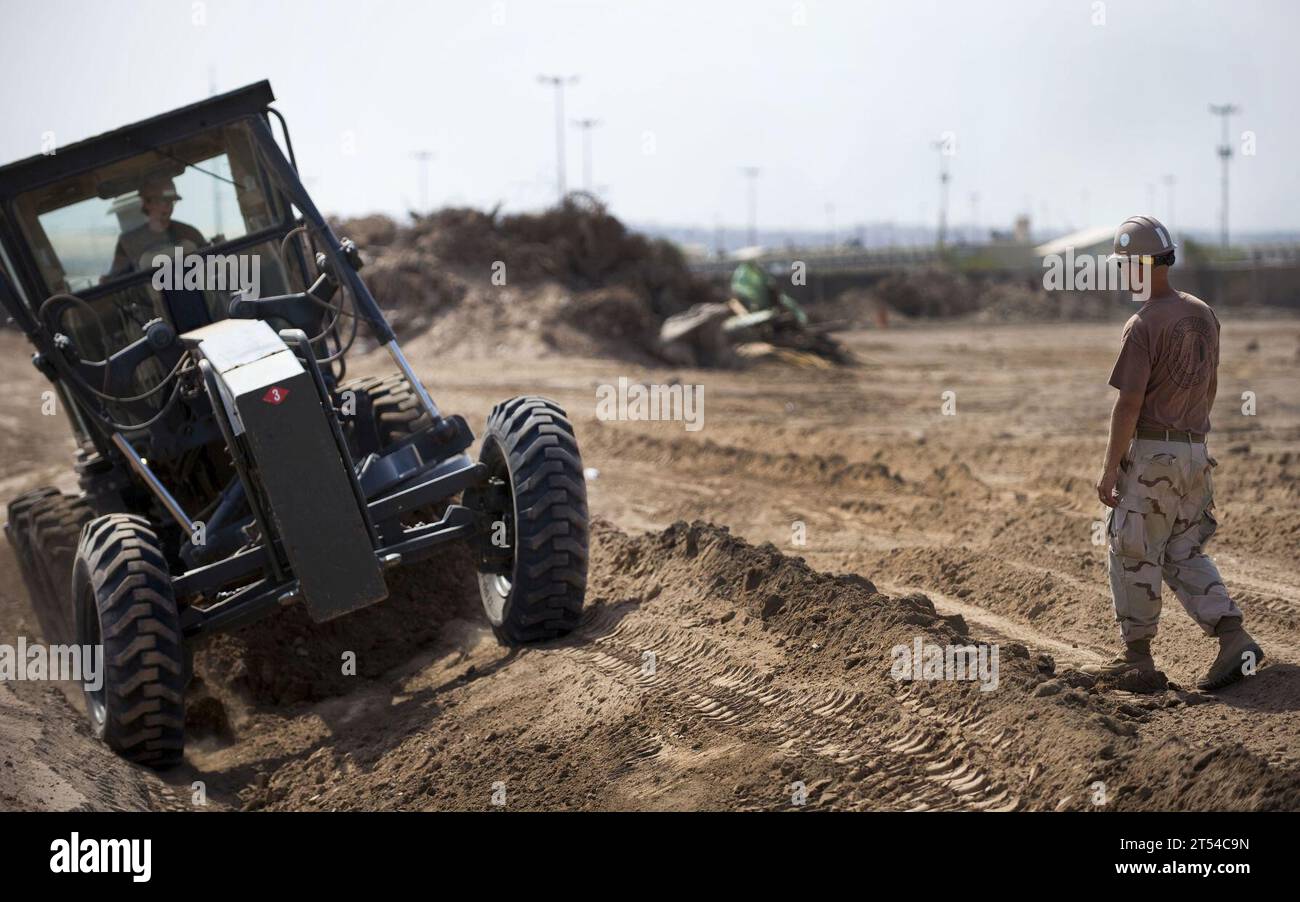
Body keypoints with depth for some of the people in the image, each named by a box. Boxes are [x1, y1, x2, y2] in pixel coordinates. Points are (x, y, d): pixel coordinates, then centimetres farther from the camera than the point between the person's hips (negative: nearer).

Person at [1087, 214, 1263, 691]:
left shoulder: (1144, 325, -16)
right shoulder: (1203, 314, 8)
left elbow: (1129, 404, -18)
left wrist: (1110, 468, -13)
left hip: (1151, 453, -8)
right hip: (1196, 451, 8)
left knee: (1133, 555, 5)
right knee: (1184, 554, 14)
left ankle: (1138, 655, 14)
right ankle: (1235, 639, 1)